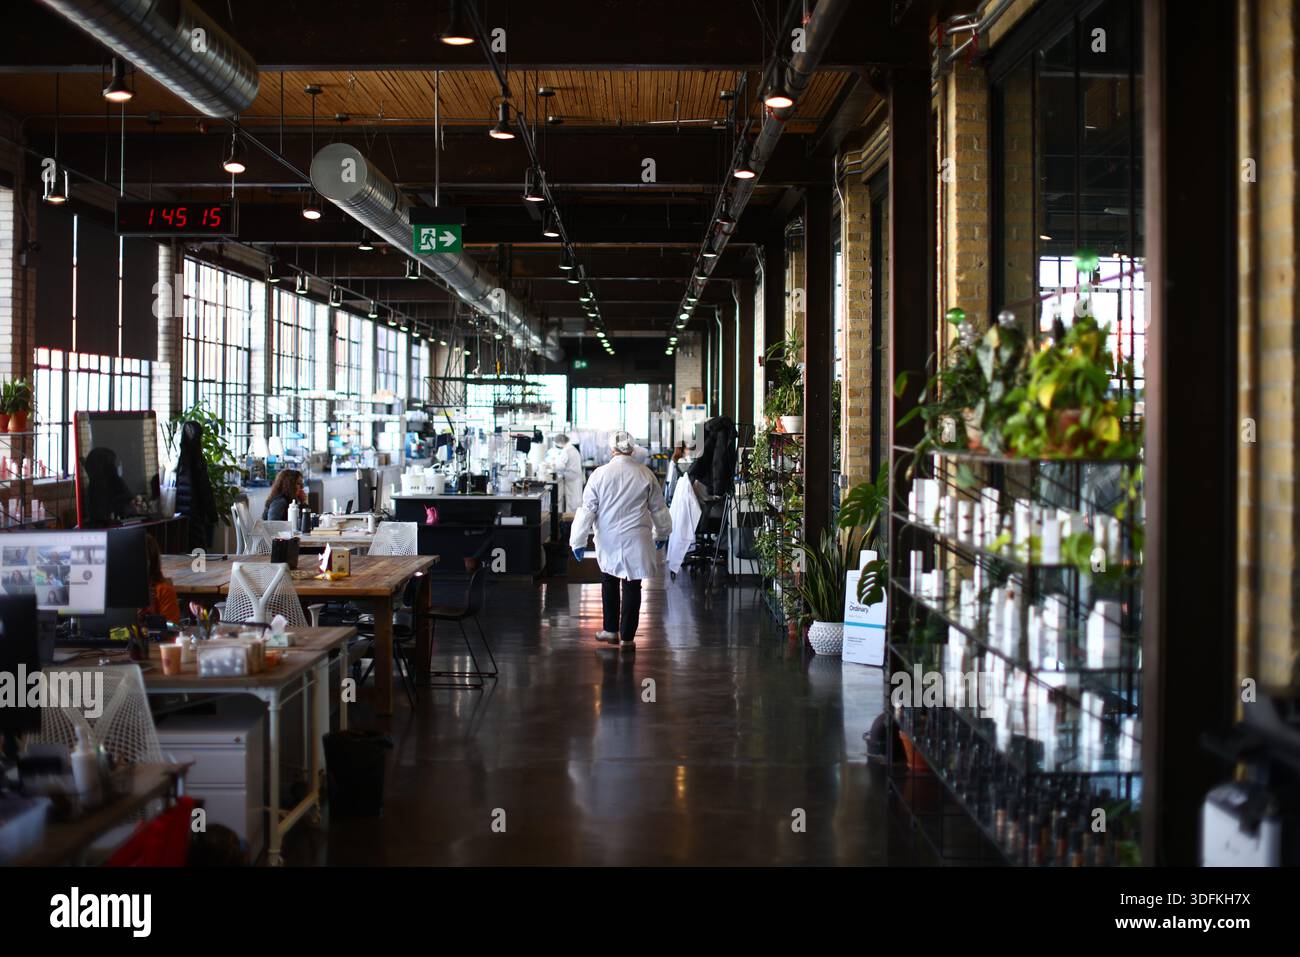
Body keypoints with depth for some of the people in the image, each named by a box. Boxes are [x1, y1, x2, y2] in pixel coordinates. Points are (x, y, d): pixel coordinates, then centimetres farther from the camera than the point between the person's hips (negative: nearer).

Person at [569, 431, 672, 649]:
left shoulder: (599, 475, -7)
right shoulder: (646, 475, -2)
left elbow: (587, 509, -6)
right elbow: (658, 508, 9)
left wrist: (578, 541, 1)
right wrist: (661, 533, 25)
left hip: (608, 542, 0)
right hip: (636, 541, 0)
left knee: (609, 583, 17)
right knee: (632, 586, 4)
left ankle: (611, 630, 22)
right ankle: (627, 637, 7)